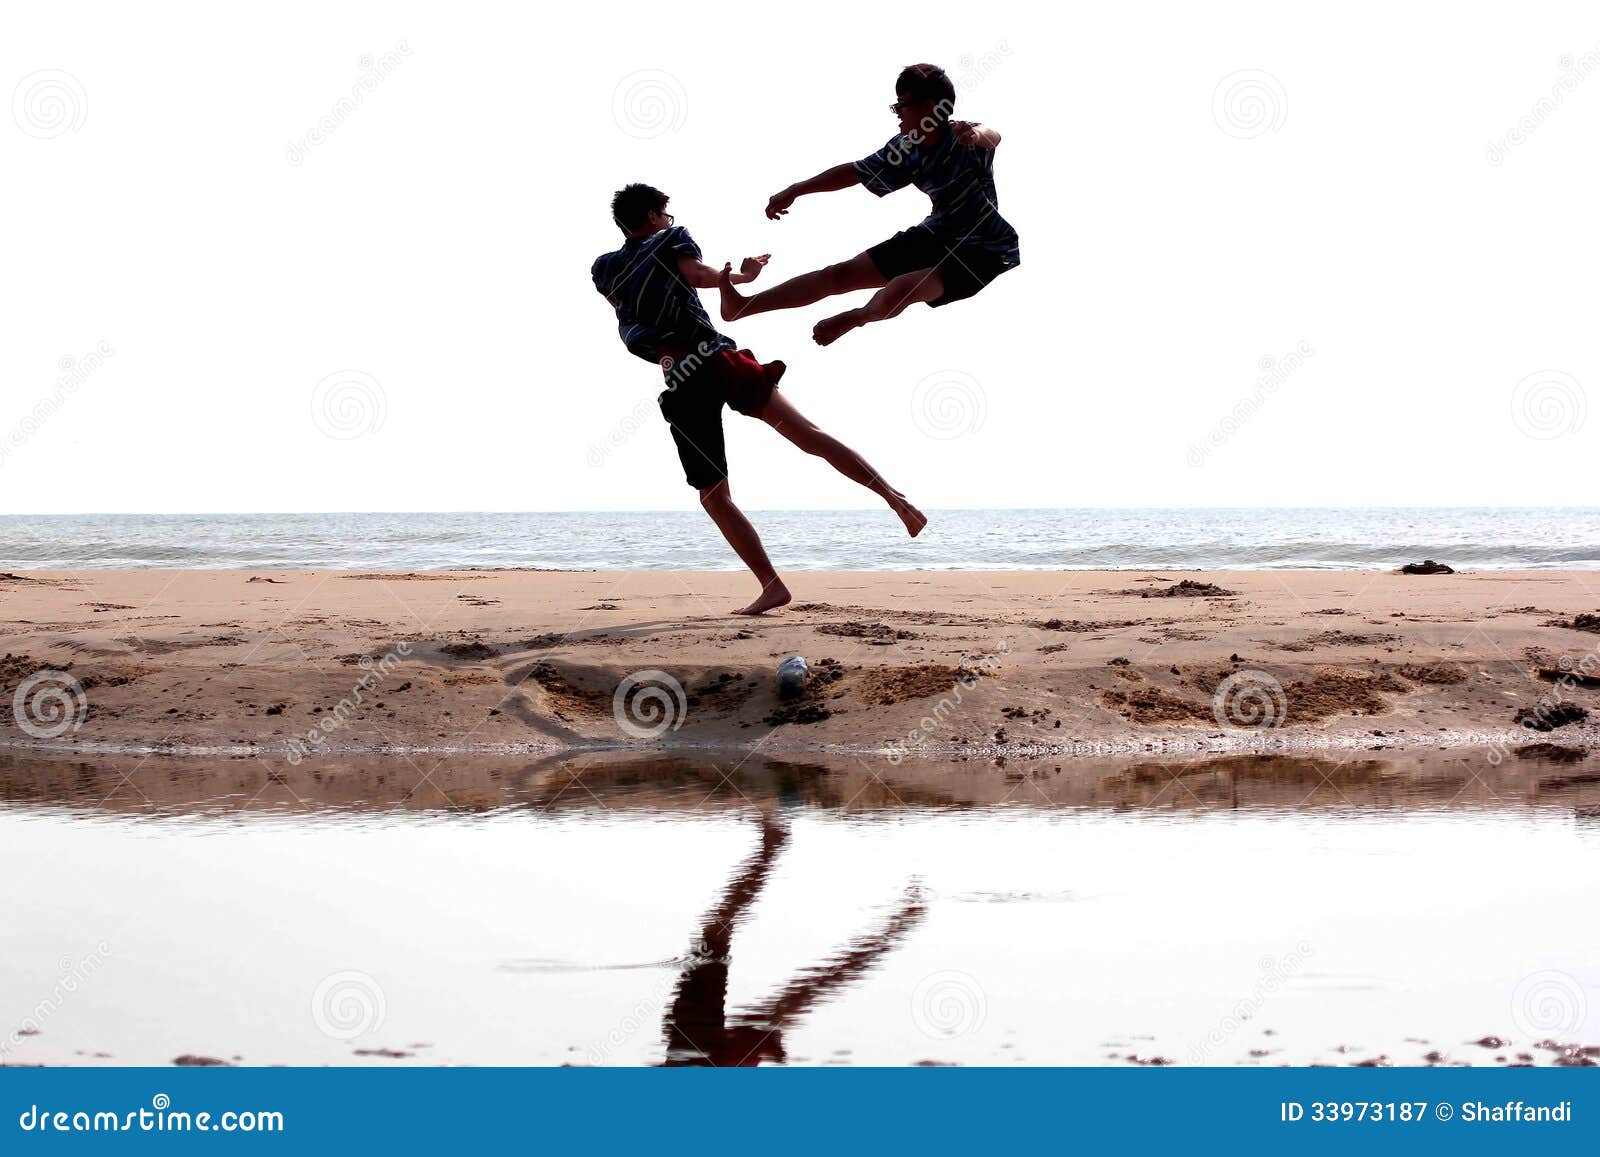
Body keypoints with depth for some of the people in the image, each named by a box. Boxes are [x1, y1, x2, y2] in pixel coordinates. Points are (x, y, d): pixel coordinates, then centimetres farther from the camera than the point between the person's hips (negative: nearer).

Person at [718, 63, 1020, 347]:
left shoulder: (963, 141, -22)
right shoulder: (908, 148, -1)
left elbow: (992, 137, -45)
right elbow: (856, 172, 9)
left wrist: (978, 133, -69)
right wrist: (795, 191, 11)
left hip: (985, 252, -7)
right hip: (937, 235, 7)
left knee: (899, 291, -32)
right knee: (842, 274, 2)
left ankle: (852, 318, -1)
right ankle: (740, 307, 3)